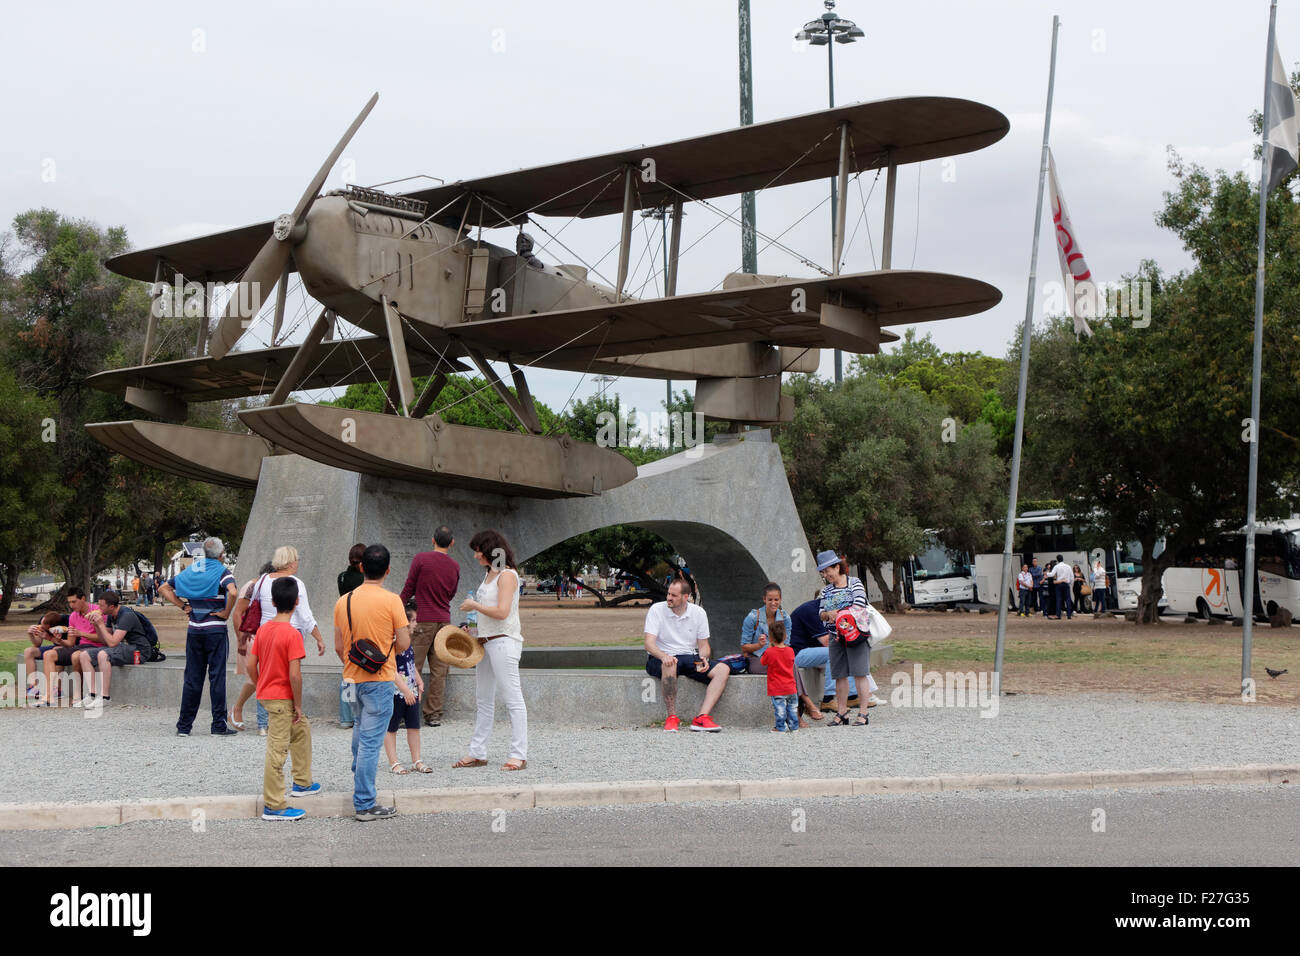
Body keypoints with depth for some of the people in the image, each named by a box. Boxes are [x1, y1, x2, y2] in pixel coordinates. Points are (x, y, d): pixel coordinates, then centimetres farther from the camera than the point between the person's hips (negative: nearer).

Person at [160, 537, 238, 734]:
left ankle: (184, 725, 11)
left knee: (192, 678, 9)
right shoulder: (222, 572, -8)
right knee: (217, 677, 0)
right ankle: (219, 725, 1)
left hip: (194, 630, 5)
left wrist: (183, 606, 10)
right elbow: (232, 593, -28)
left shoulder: (191, 570, 10)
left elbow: (164, 589, 13)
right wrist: (226, 613, -13)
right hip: (216, 631, -5)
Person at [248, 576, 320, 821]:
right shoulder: (292, 634, -19)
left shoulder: (263, 629, 4)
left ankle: (302, 783, 35)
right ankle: (273, 806, 1)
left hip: (265, 694, 8)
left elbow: (250, 665, 7)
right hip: (282, 698, -8)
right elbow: (295, 674, -21)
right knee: (277, 750, -4)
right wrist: (298, 704, -12)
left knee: (302, 729, 26)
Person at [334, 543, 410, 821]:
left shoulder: (344, 601, 2)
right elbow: (404, 643, -10)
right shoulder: (391, 601, -12)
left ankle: (360, 786, 31)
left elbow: (338, 646, 7)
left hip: (353, 679, 5)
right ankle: (365, 804, -2)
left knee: (360, 733, 23)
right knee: (371, 741, -4)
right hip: (380, 680, -5)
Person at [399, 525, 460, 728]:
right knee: (439, 670, 4)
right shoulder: (454, 566, 6)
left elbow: (408, 589, -3)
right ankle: (434, 715, 4)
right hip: (444, 621, 4)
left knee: (413, 667, -1)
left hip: (422, 620, -4)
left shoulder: (421, 559, -6)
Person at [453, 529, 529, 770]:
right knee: (484, 700, 12)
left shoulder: (507, 575, -11)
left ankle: (519, 755, -4)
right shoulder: (489, 574, 16)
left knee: (512, 698, -6)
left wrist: (474, 605, -9)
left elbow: (501, 612, -20)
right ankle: (477, 753, 17)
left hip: (503, 641, -10)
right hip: (486, 642, 10)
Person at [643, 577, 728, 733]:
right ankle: (672, 717, -30)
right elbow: (649, 643, -14)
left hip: (689, 657, 4)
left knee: (723, 669, -19)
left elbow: (703, 645, 9)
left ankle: (701, 717, -30)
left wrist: (703, 658, -15)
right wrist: (663, 656, -36)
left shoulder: (698, 613, 4)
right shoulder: (656, 610, -6)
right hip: (662, 658, -4)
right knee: (670, 665, -40)